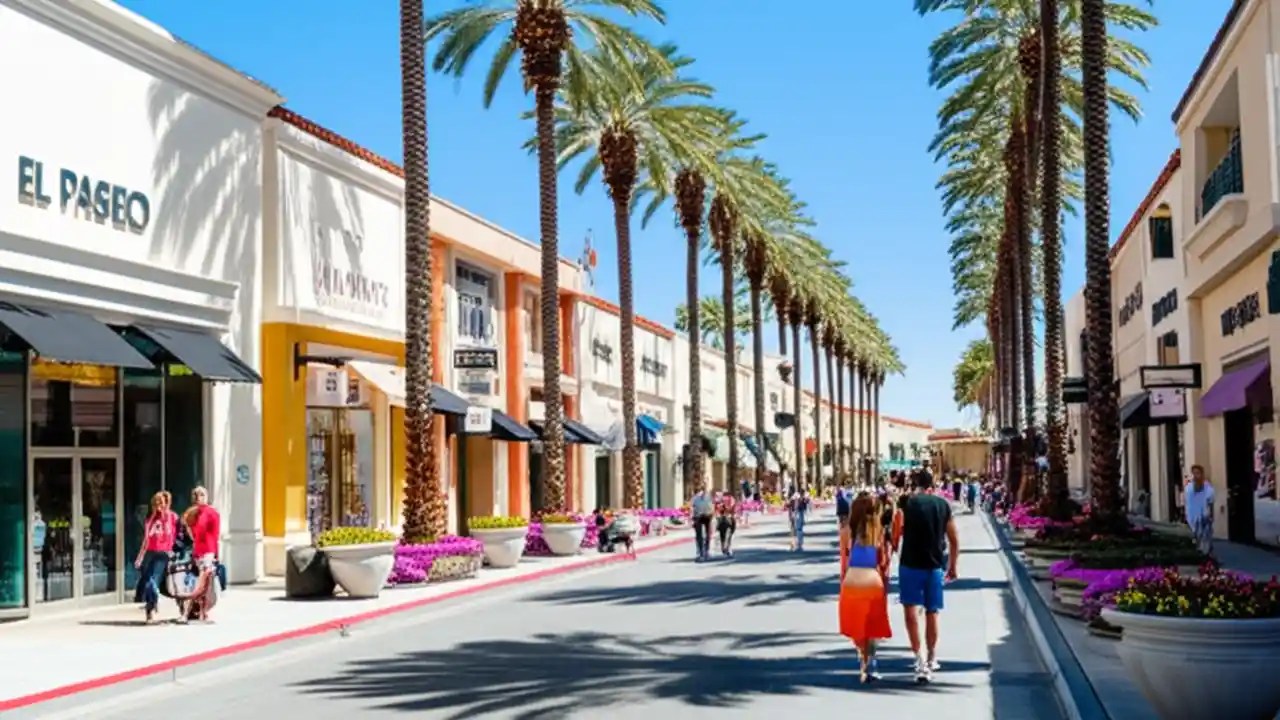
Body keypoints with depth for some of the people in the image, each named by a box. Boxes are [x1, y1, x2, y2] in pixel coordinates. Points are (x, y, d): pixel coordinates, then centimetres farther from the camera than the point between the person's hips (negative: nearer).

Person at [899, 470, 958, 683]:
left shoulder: (907, 503, -3)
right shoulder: (943, 504, 7)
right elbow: (954, 540, 10)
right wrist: (952, 567, 20)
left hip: (910, 563, -3)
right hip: (935, 565, 3)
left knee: (911, 609, -4)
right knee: (932, 613, 14)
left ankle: (920, 658, -20)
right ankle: (931, 658, 26)